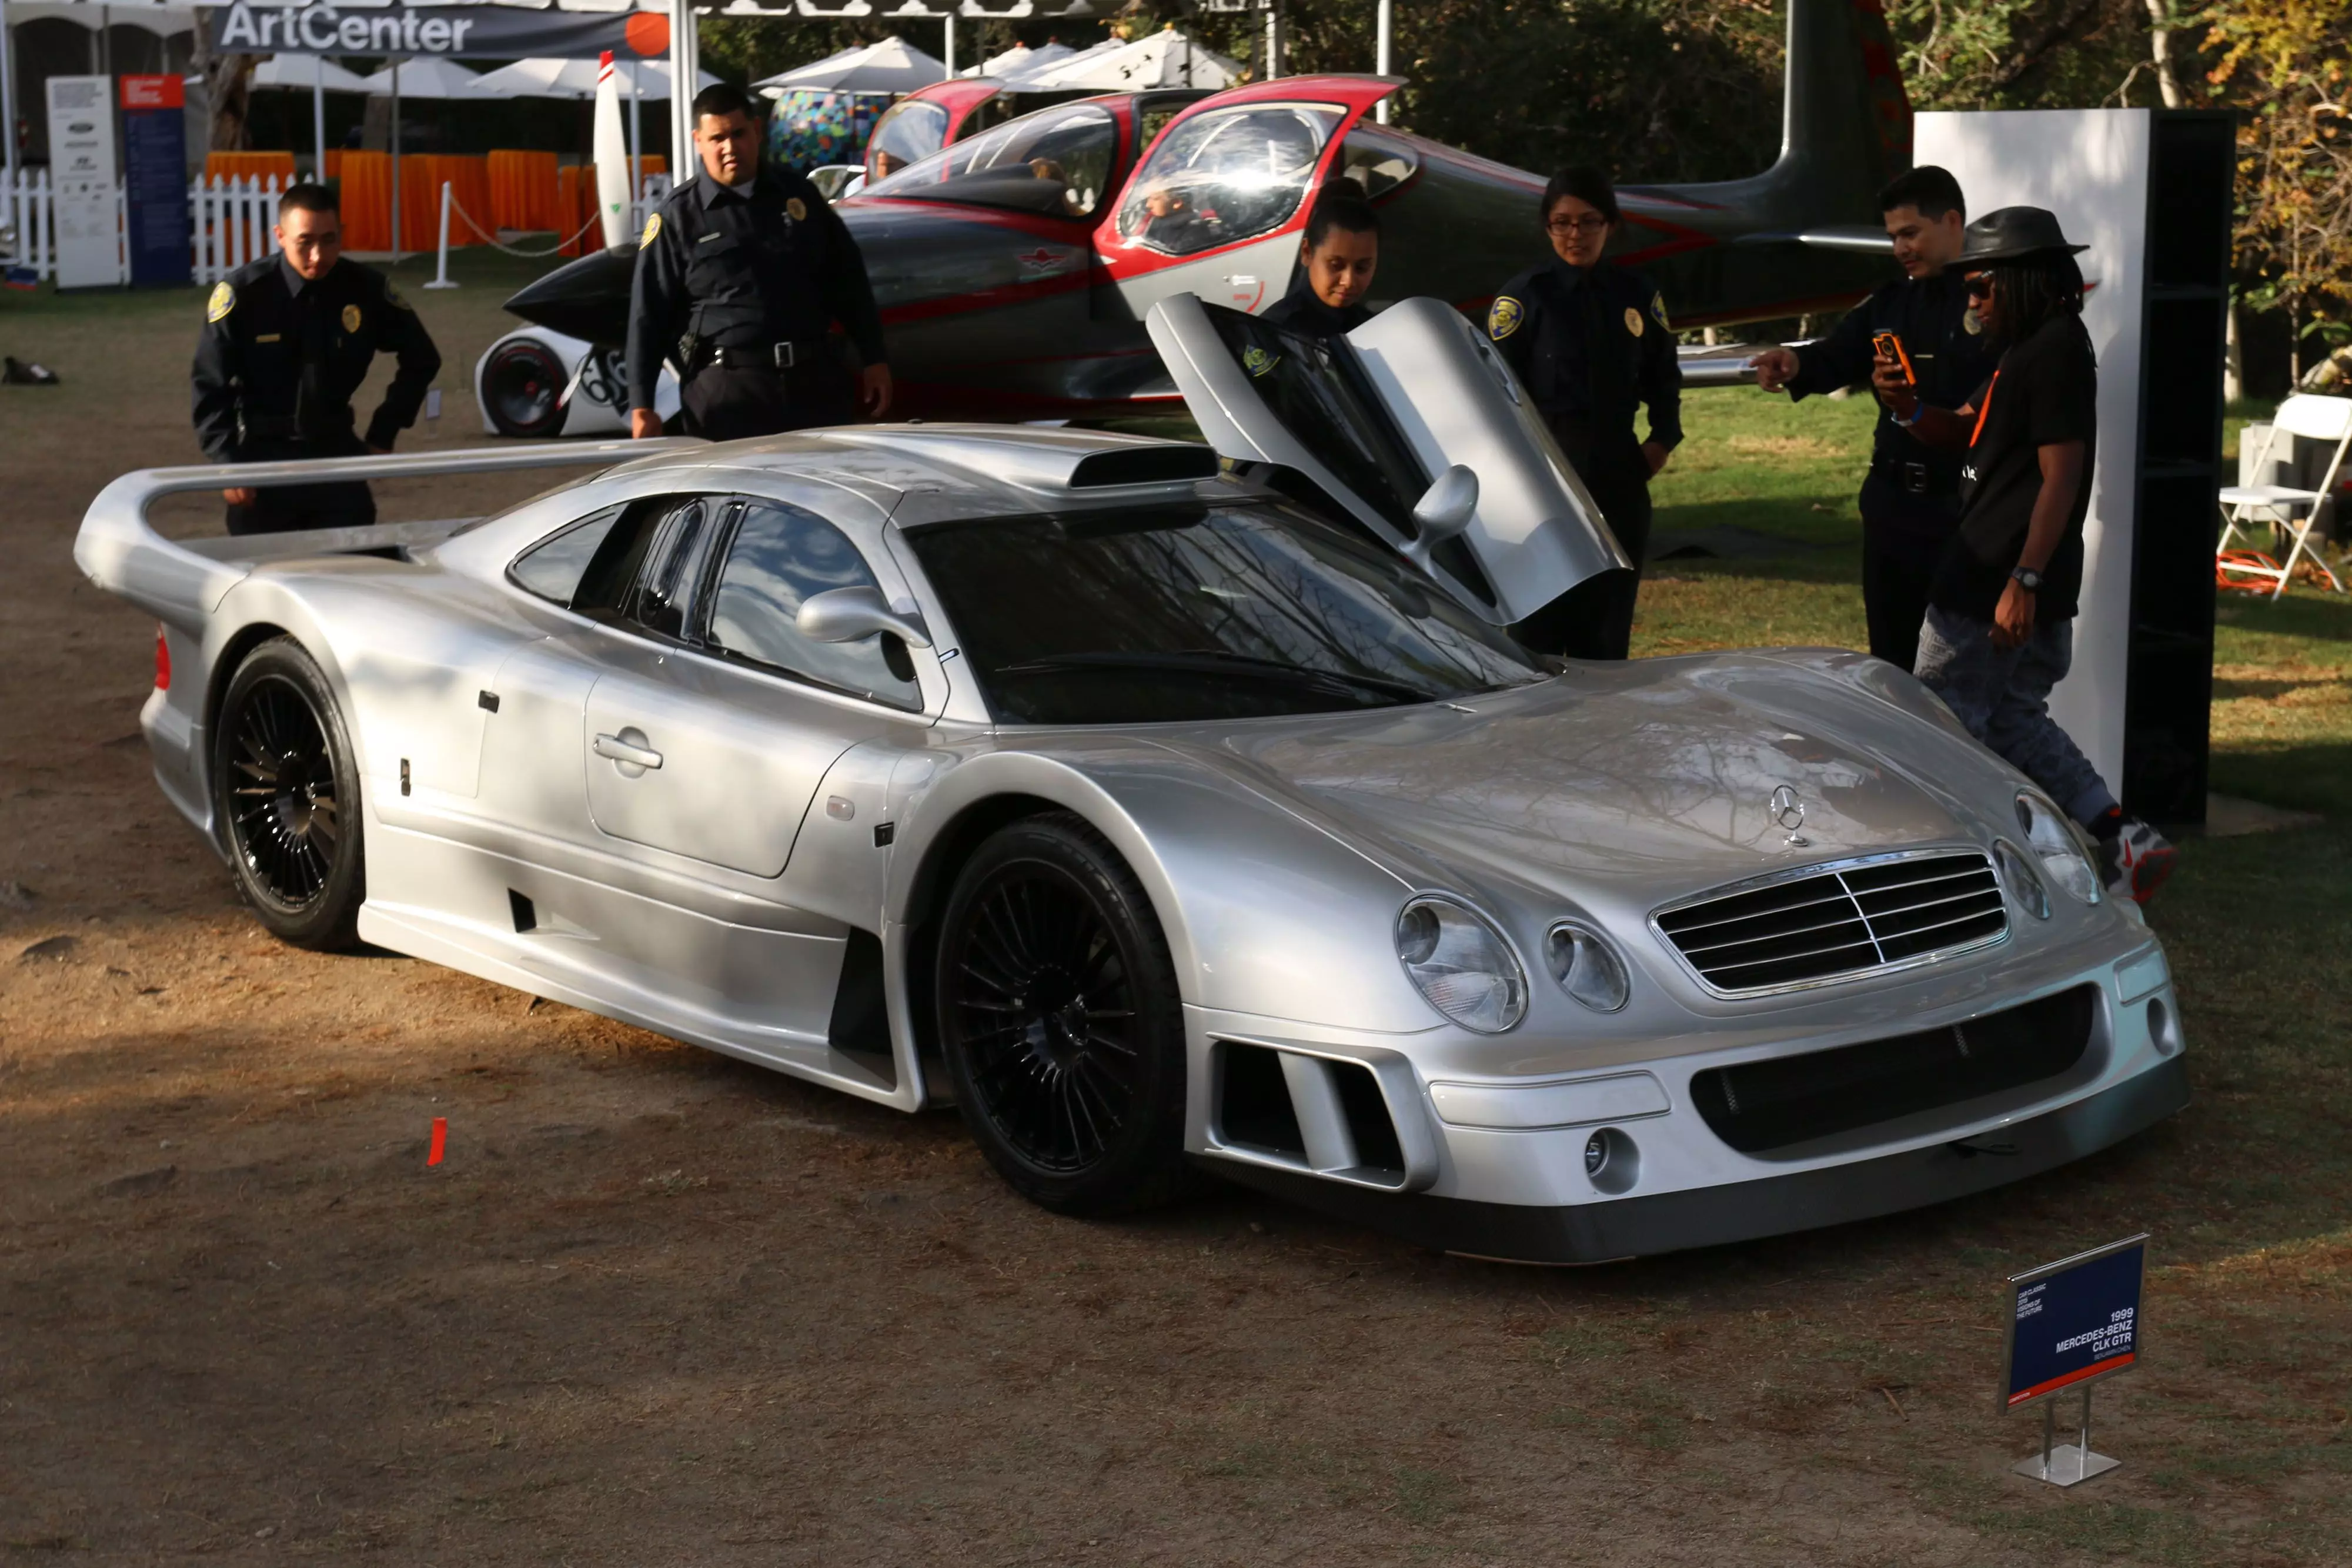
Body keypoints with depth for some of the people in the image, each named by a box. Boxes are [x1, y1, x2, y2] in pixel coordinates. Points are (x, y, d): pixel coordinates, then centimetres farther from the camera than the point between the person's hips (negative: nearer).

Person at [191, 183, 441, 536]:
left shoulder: (366, 289, -5)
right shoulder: (242, 293, -12)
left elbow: (422, 360, 11)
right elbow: (210, 387, -6)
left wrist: (383, 435, 7)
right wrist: (228, 465, -12)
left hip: (336, 452, 2)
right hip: (263, 454, -2)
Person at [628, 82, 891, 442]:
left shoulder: (796, 193, 12)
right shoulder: (678, 217, 2)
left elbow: (847, 278, 17)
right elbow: (647, 315, 1)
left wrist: (873, 359, 13)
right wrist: (641, 405, -6)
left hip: (814, 381, 4)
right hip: (726, 392, -3)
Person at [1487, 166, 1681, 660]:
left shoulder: (1637, 295, 9)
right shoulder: (1526, 295, -4)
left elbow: (1664, 377, 19)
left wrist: (1664, 438, 5)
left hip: (1619, 472, 4)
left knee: (1608, 626, 9)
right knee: (1539, 623, -5)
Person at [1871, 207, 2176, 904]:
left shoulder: (2055, 353, -16)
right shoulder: (2027, 349, 16)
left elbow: (2061, 479, -21)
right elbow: (1966, 431, 22)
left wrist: (2023, 583, -25)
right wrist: (1910, 409, 0)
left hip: (1992, 588, -11)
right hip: (1982, 578, 11)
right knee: (2013, 719, 17)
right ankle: (2122, 839, 12)